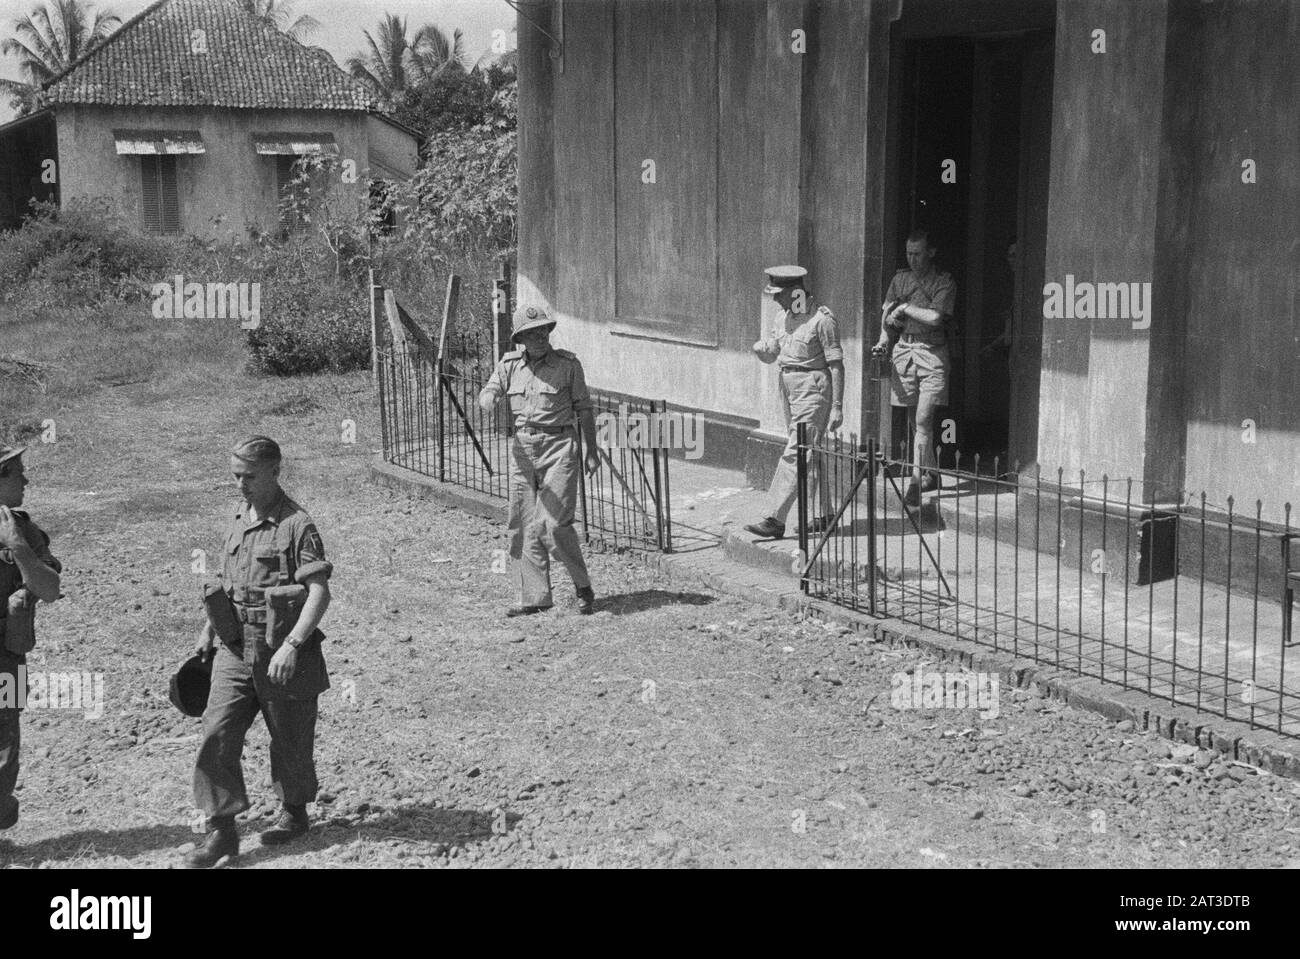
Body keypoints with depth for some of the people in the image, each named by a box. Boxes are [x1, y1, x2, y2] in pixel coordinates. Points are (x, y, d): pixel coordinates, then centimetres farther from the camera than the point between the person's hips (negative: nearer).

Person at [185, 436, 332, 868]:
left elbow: (319, 593, -18)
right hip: (235, 650, 6)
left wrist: (291, 646, -25)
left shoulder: (297, 525, -13)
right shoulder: (237, 520, 9)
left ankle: (294, 812, 33)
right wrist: (208, 630, 19)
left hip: (282, 654, -6)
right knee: (217, 734, -5)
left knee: (290, 740, 10)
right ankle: (221, 829, 1)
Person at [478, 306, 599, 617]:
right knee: (524, 526, 3)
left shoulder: (568, 363, -1)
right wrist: (490, 400, -24)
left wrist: (592, 452, 3)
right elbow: (487, 393, 1)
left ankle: (583, 587, 8)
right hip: (522, 447, 4)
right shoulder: (509, 364, 8)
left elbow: (584, 409, 5)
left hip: (559, 445, -4)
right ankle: (535, 597, 10)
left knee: (553, 523, -12)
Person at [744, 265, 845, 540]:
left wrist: (837, 406, -17)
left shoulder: (822, 320, -14)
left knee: (794, 454, -12)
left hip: (813, 389, -9)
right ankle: (826, 516, 21)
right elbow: (769, 355, 18)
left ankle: (775, 520, -15)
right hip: (789, 387, 9)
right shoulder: (787, 317, 11)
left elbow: (836, 365, -14)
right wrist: (763, 349, -7)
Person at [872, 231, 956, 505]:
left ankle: (916, 482, -13)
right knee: (913, 420, 8)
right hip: (904, 349, 5)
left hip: (932, 353, -5)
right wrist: (884, 338, -2)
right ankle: (931, 475, 22)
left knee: (924, 420, -12)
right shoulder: (900, 279, 13)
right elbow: (886, 311, 15)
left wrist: (904, 308, -5)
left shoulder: (944, 284, -3)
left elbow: (934, 318, -16)